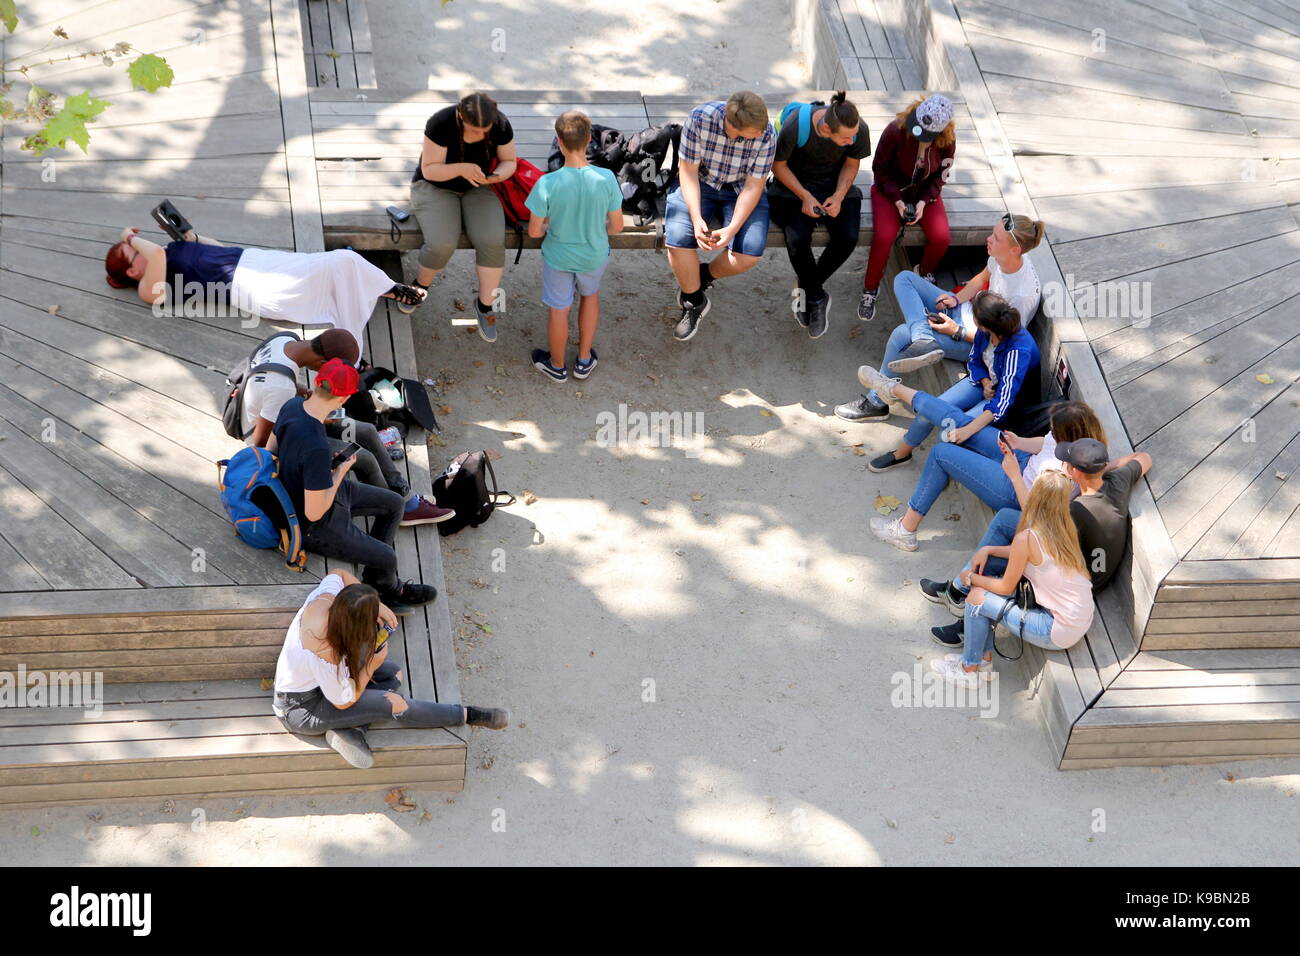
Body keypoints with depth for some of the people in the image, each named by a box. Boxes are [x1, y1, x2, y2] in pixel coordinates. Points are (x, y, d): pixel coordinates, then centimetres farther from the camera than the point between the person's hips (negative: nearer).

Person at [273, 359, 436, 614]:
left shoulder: (292, 405, -13)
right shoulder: (316, 447, -41)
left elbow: (272, 449, 7)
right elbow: (314, 513, -31)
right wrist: (340, 473, -17)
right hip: (314, 528, -9)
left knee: (394, 503, 15)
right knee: (387, 558, -3)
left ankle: (377, 580, 27)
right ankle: (389, 589, 33)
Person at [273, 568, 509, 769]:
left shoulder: (323, 598, -22)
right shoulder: (326, 654, -40)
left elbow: (339, 575, 5)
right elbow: (343, 702, -22)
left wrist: (376, 606, -6)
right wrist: (372, 665, -11)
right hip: (301, 711, -9)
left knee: (393, 674, 5)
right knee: (394, 703, -17)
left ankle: (346, 730, -6)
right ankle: (468, 715, 0)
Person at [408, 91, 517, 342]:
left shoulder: (501, 124, -18)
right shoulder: (441, 123, -28)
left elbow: (509, 161, -2)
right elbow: (429, 170, -23)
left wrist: (498, 175, -26)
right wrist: (461, 168, -40)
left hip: (477, 190, 3)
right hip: (435, 187, -3)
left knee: (492, 242, -25)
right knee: (442, 244, -29)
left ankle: (485, 304, -4)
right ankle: (421, 284, 4)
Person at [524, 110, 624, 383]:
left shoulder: (548, 184, -29)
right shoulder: (606, 178, -24)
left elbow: (534, 231, -19)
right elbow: (617, 226, -12)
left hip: (558, 256, -2)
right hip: (594, 255, 2)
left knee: (559, 311, 22)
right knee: (591, 294, 32)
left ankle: (557, 365, 45)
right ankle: (584, 360, 44)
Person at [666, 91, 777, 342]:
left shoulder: (767, 135, -23)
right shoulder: (700, 118, -25)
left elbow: (753, 187, -17)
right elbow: (689, 170, -16)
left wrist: (732, 229, -29)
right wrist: (696, 218, -27)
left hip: (742, 190, 0)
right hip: (700, 183, 0)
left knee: (749, 254, -23)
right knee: (677, 240, -26)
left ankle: (705, 275, 12)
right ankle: (694, 302, 2)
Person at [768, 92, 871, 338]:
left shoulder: (860, 130, -19)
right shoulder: (795, 126, -28)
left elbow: (851, 165, 1)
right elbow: (778, 165, -11)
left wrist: (839, 196, -15)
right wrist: (805, 197, -20)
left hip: (834, 186, 3)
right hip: (794, 185, -3)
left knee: (848, 237, -24)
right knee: (798, 238, -30)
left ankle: (806, 286, 1)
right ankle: (817, 297, -2)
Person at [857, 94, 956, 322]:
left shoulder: (947, 140, -16)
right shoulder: (896, 131, -25)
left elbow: (940, 175, -2)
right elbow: (880, 169, -12)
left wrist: (924, 201, -16)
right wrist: (897, 200, -19)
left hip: (925, 192, 2)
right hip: (890, 189, -2)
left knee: (941, 237, -21)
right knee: (884, 236, -27)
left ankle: (926, 275, 13)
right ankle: (870, 288, -3)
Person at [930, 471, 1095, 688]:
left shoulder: (1026, 538, -20)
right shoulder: (1065, 529, 1)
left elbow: (1006, 588, -9)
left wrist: (971, 579, 8)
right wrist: (989, 550, 12)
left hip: (1059, 633, -8)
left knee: (977, 596, -3)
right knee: (988, 585, 14)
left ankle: (969, 669, 12)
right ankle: (985, 657, 24)